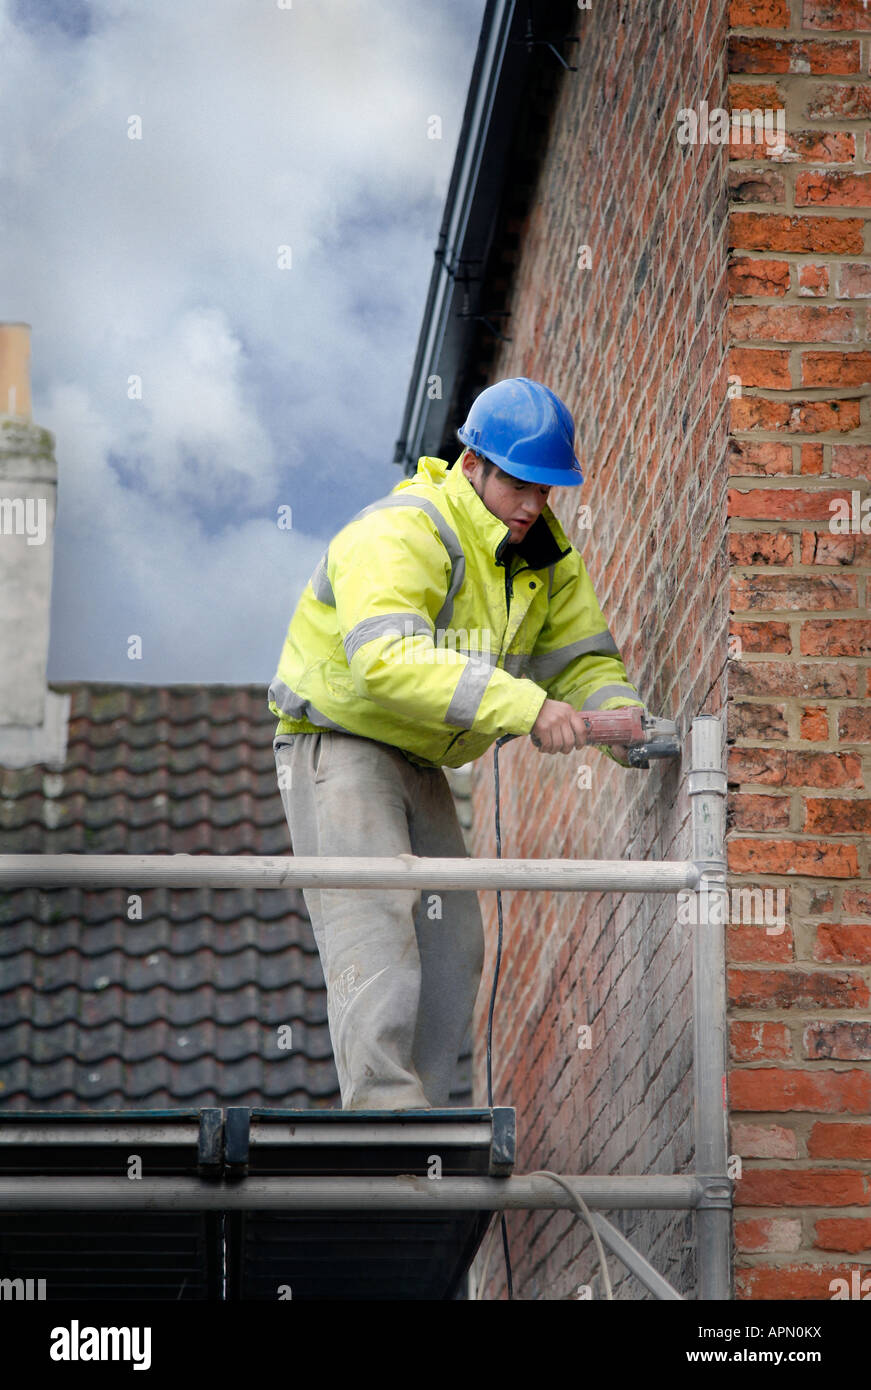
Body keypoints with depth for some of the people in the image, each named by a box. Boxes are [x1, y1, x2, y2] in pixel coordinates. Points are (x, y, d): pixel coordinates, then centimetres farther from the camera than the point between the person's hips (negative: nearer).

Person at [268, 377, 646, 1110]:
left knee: (452, 946, 4)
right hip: (337, 743, -9)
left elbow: (582, 658, 3)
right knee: (375, 924, -23)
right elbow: (386, 660, -43)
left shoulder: (544, 554, 2)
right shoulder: (398, 536, -27)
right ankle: (383, 1106, -31)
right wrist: (525, 705, -49)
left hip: (418, 762, 9)